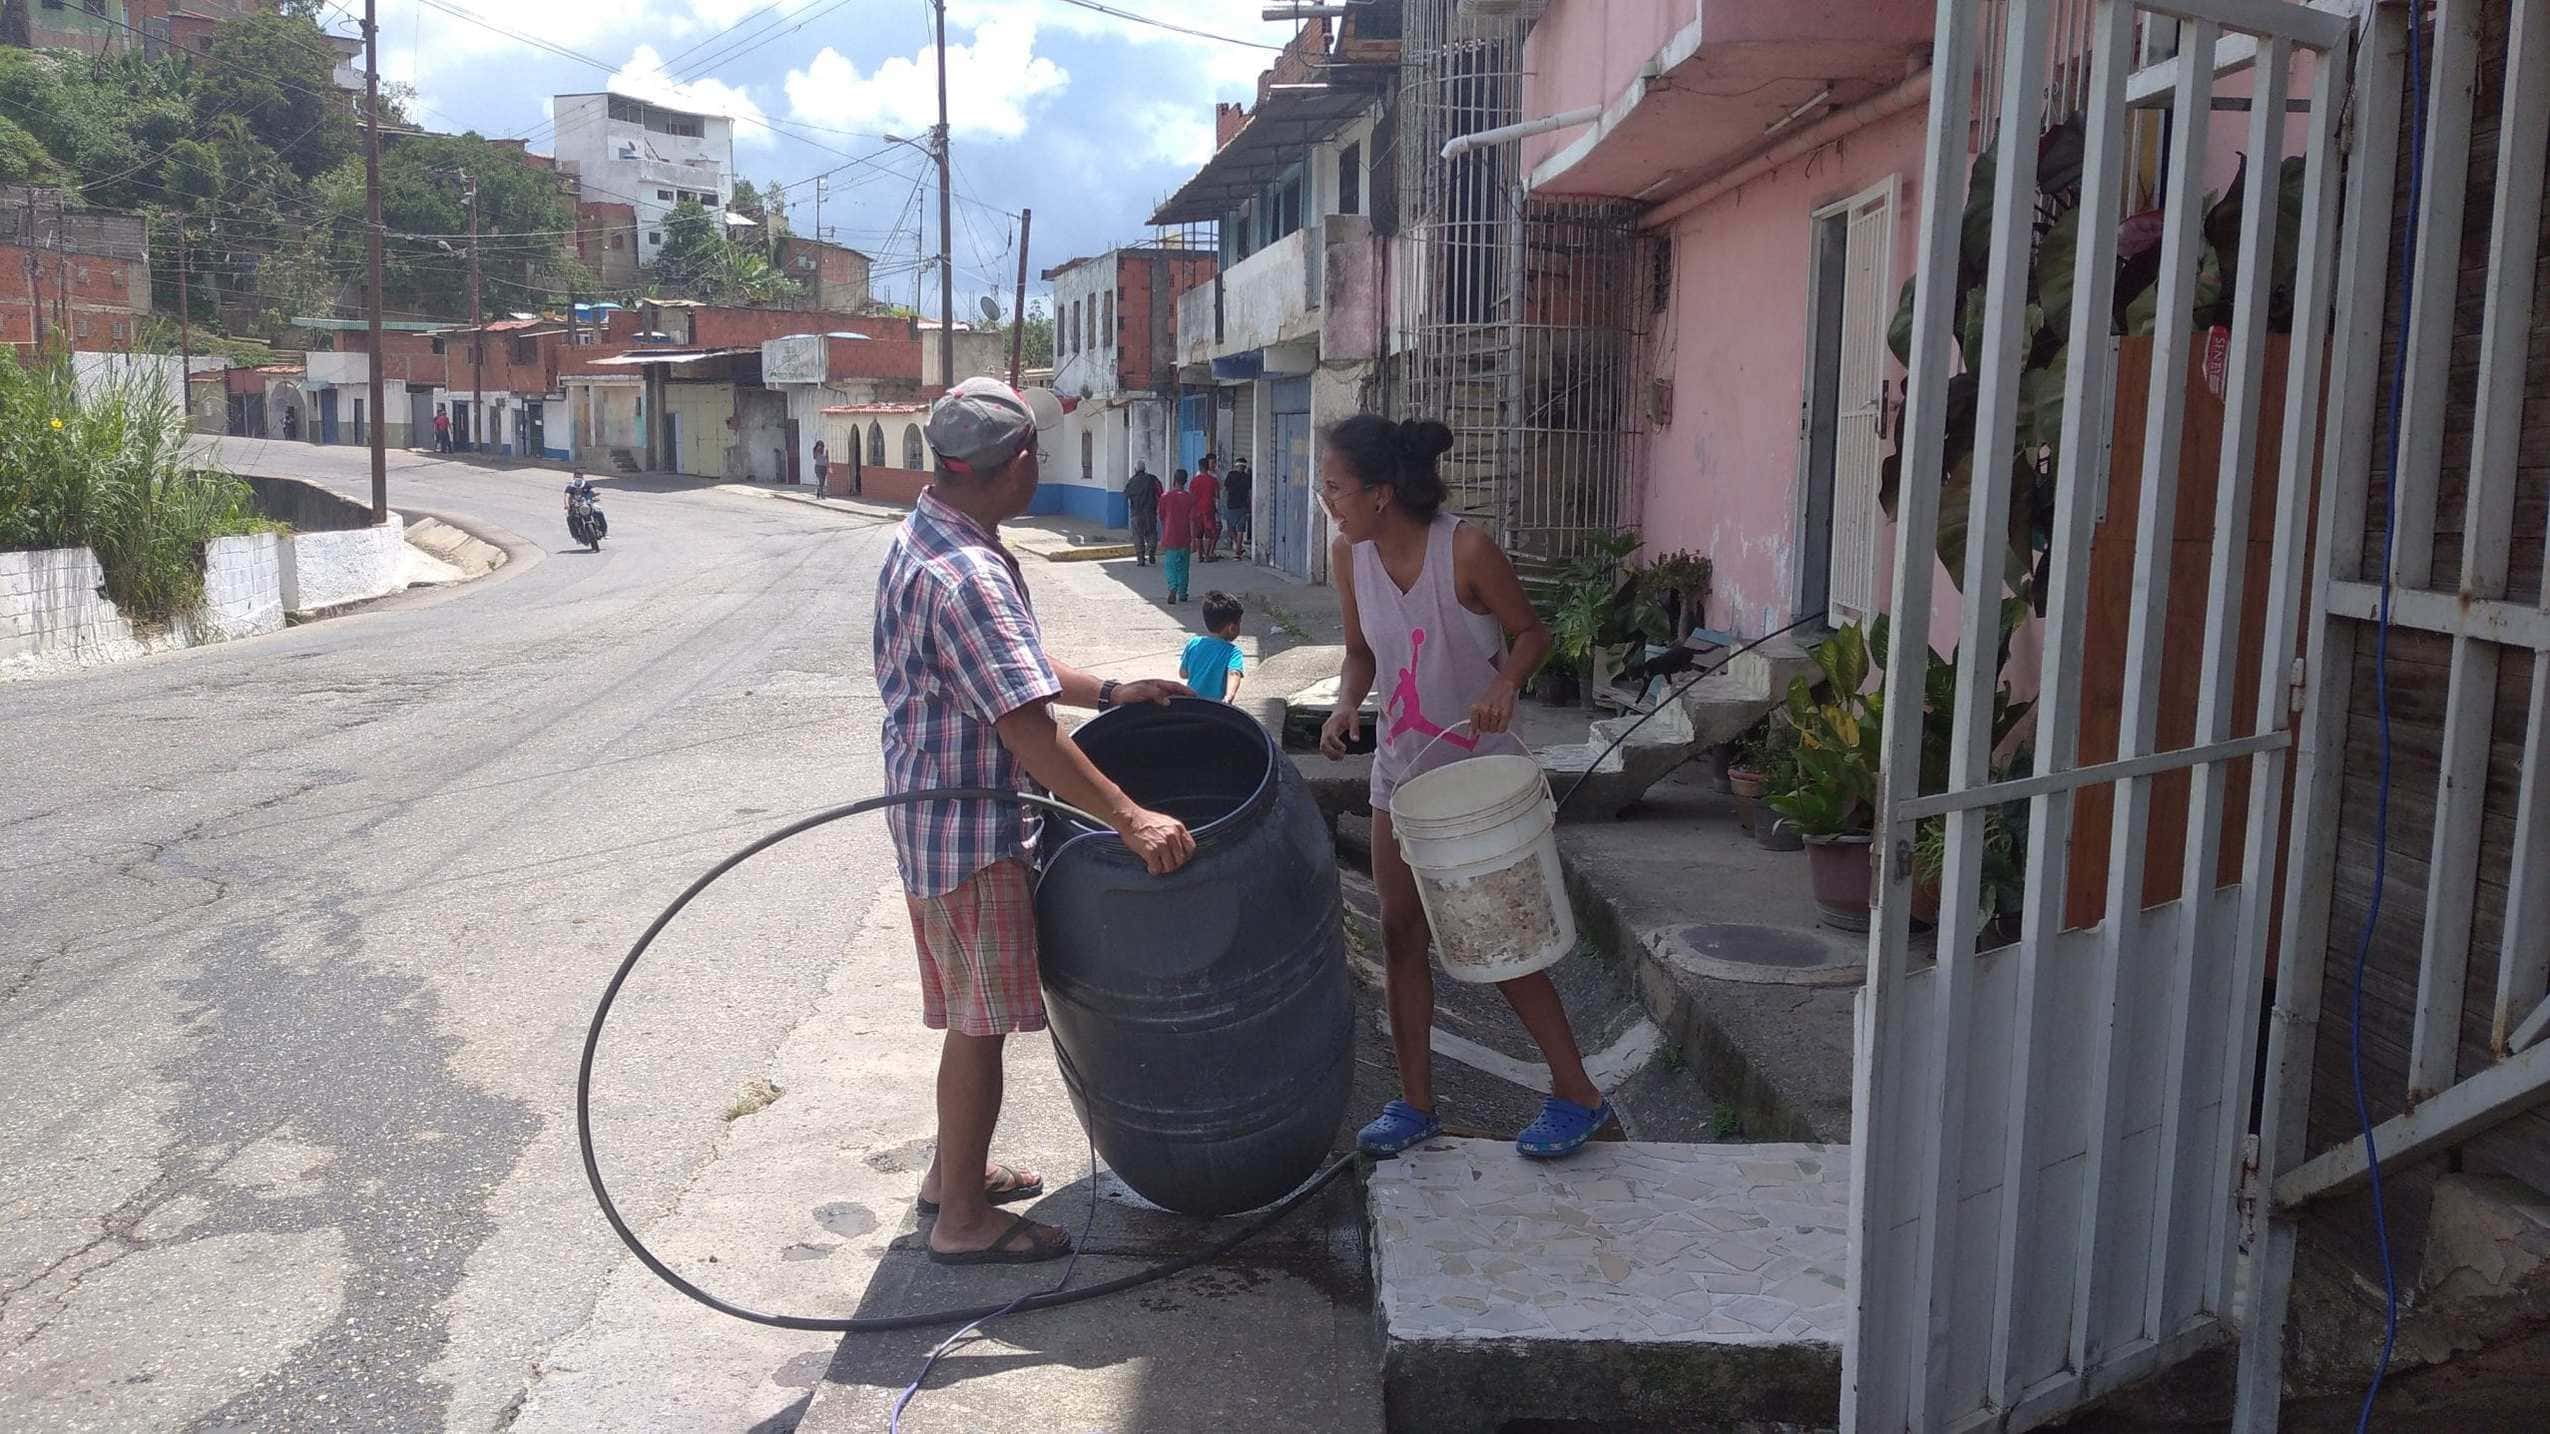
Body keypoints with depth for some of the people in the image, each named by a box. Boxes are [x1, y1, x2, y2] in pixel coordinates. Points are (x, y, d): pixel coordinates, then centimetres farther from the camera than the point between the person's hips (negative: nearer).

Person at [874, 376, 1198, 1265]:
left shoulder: (925, 537, 9)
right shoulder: (966, 574, -25)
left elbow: (1009, 672, 17)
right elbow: (1025, 729, -30)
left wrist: (1112, 693, 12)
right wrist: (1130, 818, -30)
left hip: (939, 815, 10)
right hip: (967, 829, -10)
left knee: (972, 1014, 21)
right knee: (979, 1023, 1)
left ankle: (954, 1173, 36)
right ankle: (964, 1219, 14)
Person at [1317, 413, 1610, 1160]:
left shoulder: (1466, 550, -23)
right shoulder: (1348, 554, -7)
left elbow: (1531, 633, -10)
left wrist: (1504, 684, -29)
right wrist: (1347, 704, -12)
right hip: (1402, 765, 6)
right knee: (1401, 932, 7)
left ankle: (1576, 1092, 15)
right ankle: (1416, 1103, 20)